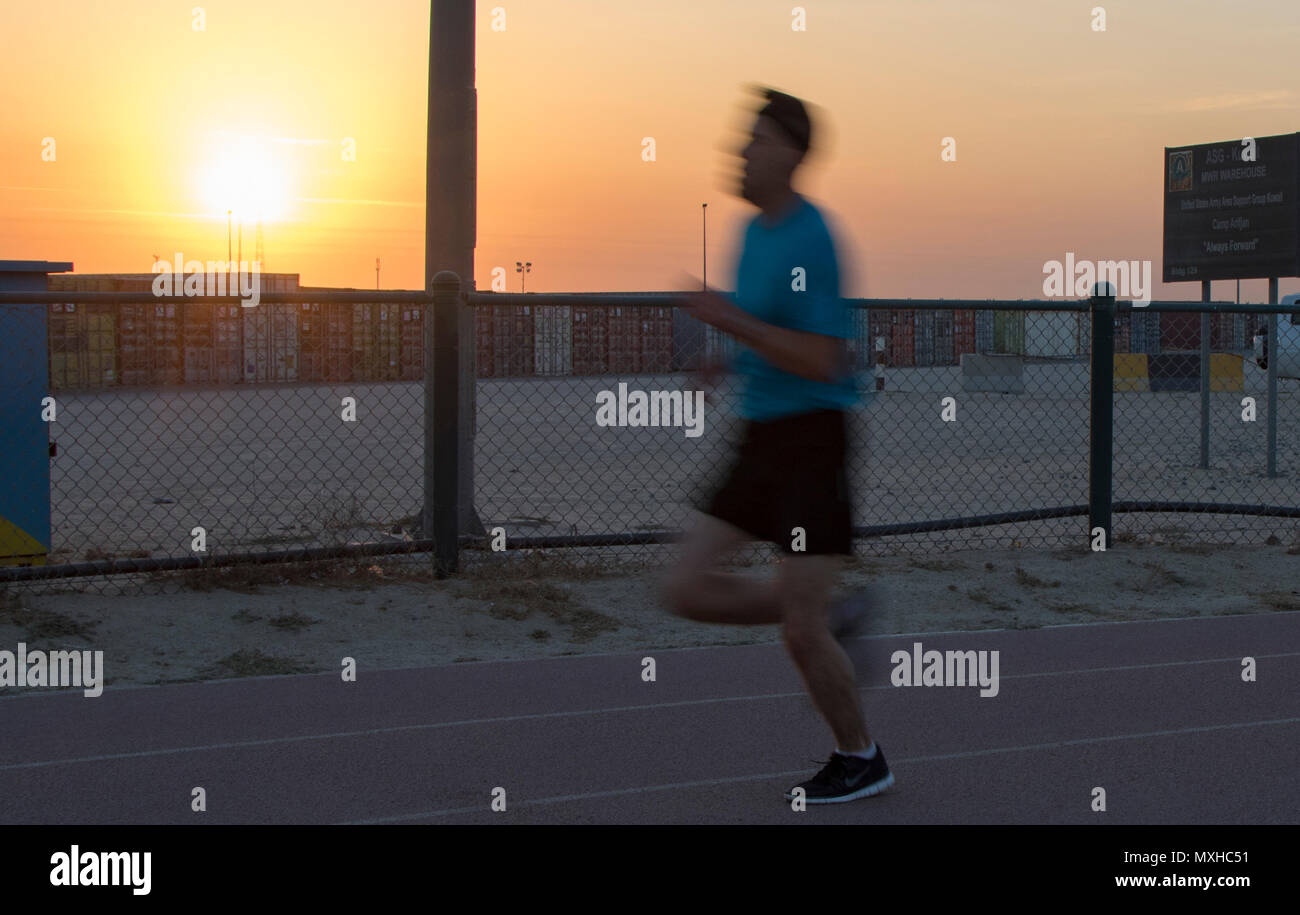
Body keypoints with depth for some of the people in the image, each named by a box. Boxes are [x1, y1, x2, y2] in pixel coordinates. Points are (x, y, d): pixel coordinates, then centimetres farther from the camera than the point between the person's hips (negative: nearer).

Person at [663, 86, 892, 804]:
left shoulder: (810, 238, -16)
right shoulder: (753, 231, 11)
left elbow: (822, 361, -23)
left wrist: (730, 320, -23)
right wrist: (730, 361, 12)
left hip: (813, 437, -9)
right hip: (761, 440, 9)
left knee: (800, 630, -4)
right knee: (687, 591, 3)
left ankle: (861, 759, 18)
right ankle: (832, 615, 19)